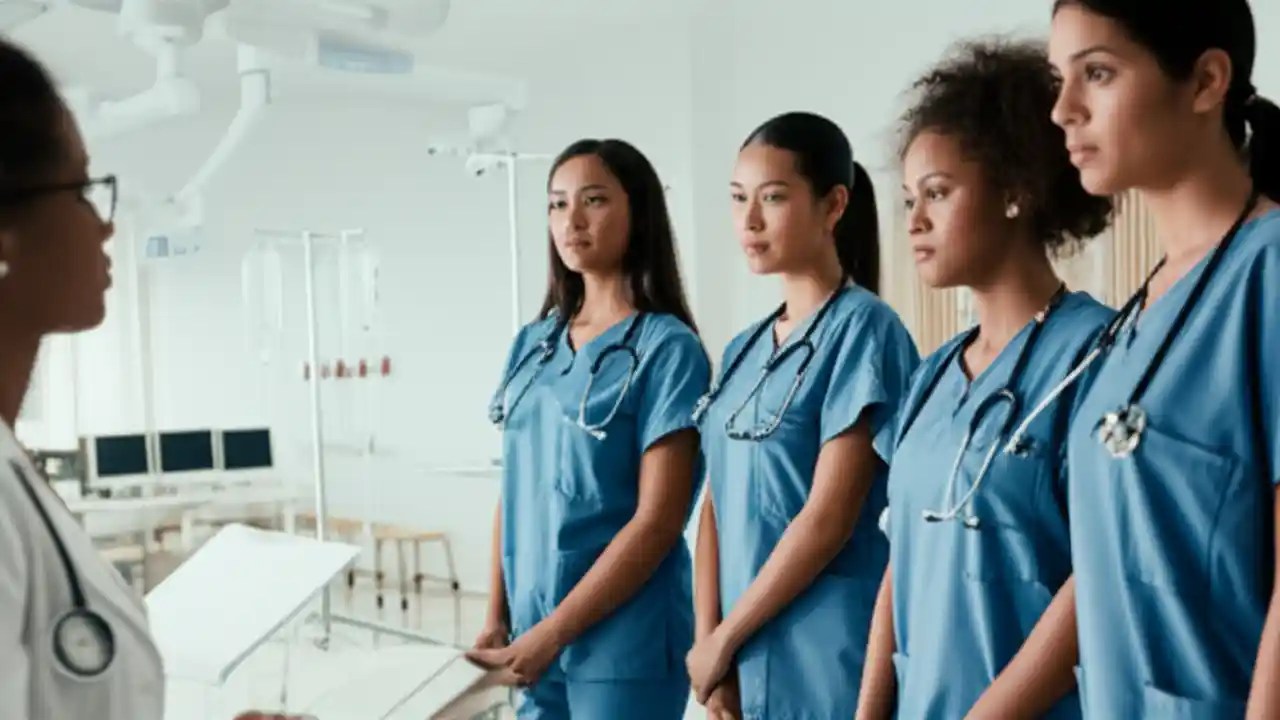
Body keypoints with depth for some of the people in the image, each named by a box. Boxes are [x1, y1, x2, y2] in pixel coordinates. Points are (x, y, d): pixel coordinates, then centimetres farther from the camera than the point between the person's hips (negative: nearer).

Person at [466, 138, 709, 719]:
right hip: (535, 638, 5)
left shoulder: (666, 348, -9)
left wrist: (553, 632, -14)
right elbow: (514, 489, 11)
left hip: (624, 642, -5)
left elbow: (657, 519, -14)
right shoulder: (533, 343, 7)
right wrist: (498, 617, 5)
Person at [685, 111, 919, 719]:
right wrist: (708, 644, -3)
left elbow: (829, 518, -16)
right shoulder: (742, 350, 10)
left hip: (827, 653, -6)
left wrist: (723, 639, -11)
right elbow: (718, 506, 7)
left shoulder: (862, 329, -11)